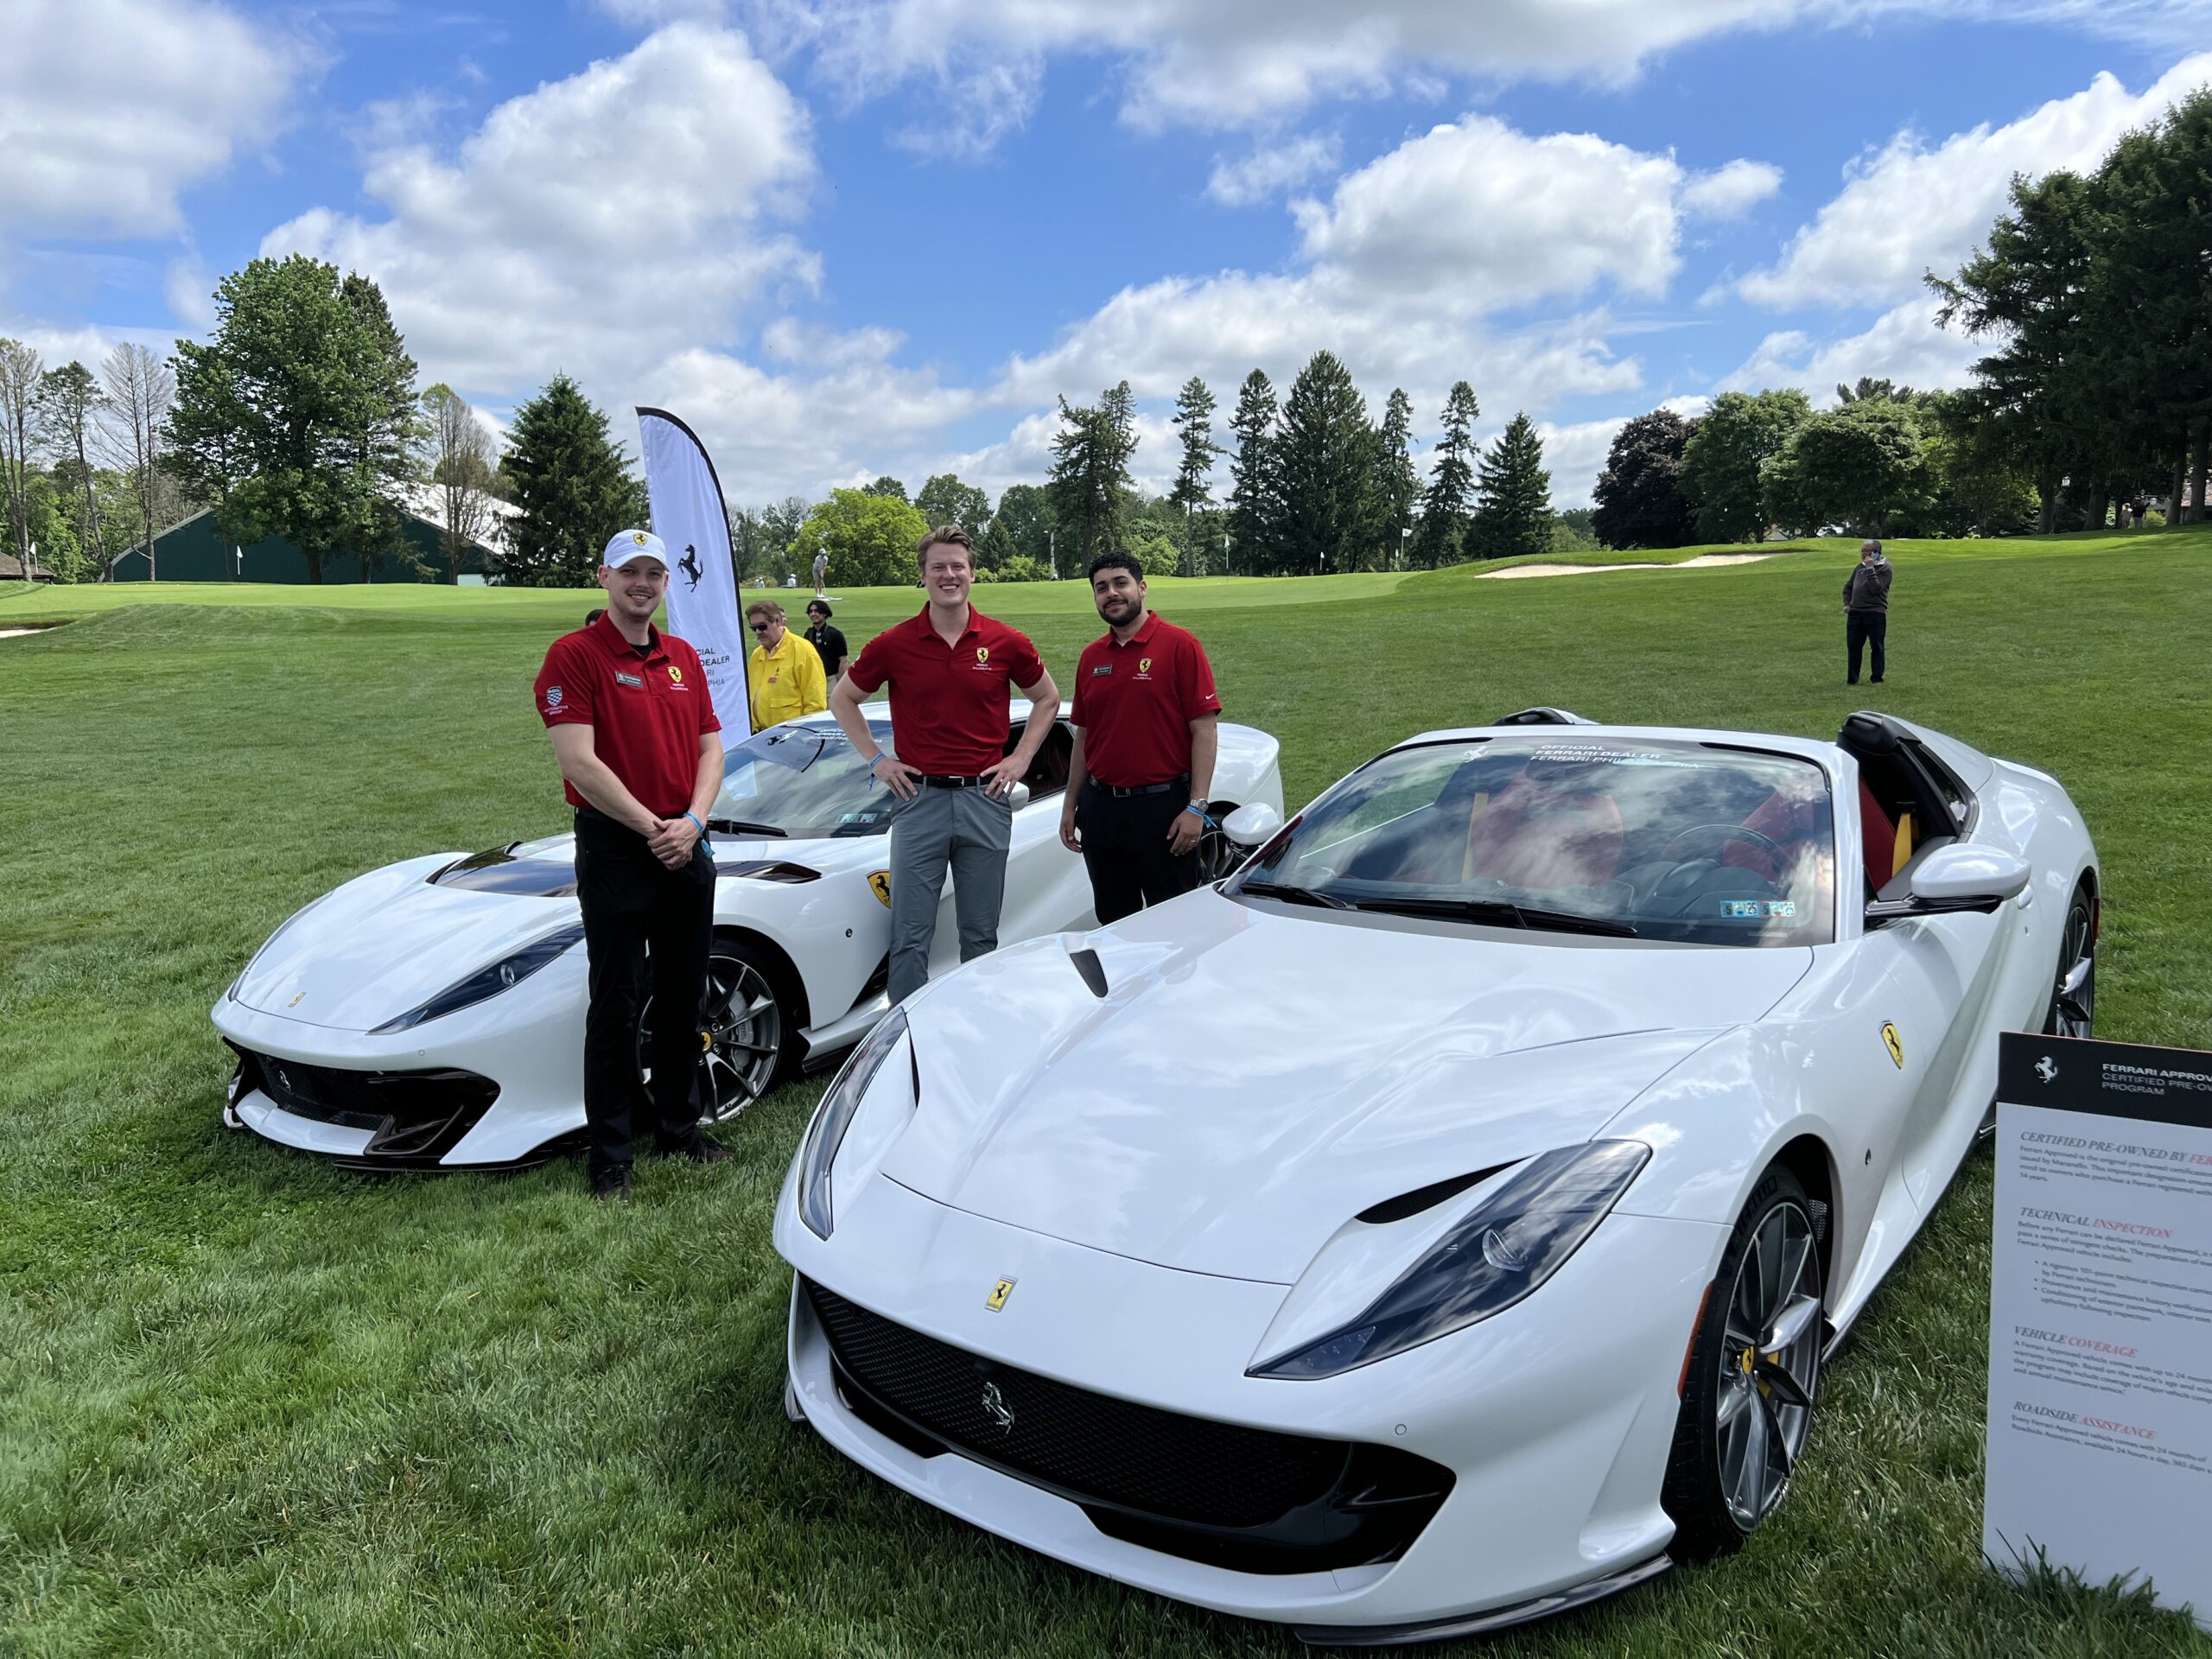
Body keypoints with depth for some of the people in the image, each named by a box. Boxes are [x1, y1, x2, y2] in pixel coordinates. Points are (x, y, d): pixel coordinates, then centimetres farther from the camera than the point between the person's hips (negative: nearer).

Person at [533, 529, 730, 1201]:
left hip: (686, 849, 6)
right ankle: (609, 1154, 10)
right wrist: (651, 827, -17)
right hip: (614, 850, -6)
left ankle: (678, 1124, 29)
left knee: (684, 996, 14)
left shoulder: (683, 658, 12)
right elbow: (579, 761, -16)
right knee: (617, 1005, 0)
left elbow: (710, 747, 10)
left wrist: (692, 822, -7)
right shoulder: (574, 655, -8)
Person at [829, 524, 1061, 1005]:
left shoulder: (1006, 643, 1)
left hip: (985, 798, 1)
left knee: (981, 934, 11)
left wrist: (1021, 758, 5)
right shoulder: (893, 645, -1)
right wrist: (876, 759, 4)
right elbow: (842, 699, 12)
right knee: (910, 936, 1)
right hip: (919, 798, -1)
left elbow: (1047, 699, 15)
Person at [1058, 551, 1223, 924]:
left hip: (1162, 806, -5)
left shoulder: (1179, 645, -6)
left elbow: (1205, 730, -10)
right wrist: (1070, 806, 14)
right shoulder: (1091, 657, 11)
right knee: (1113, 922, 15)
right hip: (1100, 806, 6)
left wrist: (1196, 807, -16)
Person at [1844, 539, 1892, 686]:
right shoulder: (1859, 567, 15)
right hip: (1855, 612, 6)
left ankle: (1877, 678, 9)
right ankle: (1852, 678, 14)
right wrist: (1846, 603, 10)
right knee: (1853, 646, 6)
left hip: (1875, 613, -6)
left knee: (1877, 646, 1)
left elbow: (1876, 589, -17)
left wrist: (1870, 569, -16)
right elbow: (1848, 586, 24)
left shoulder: (1884, 568, -4)